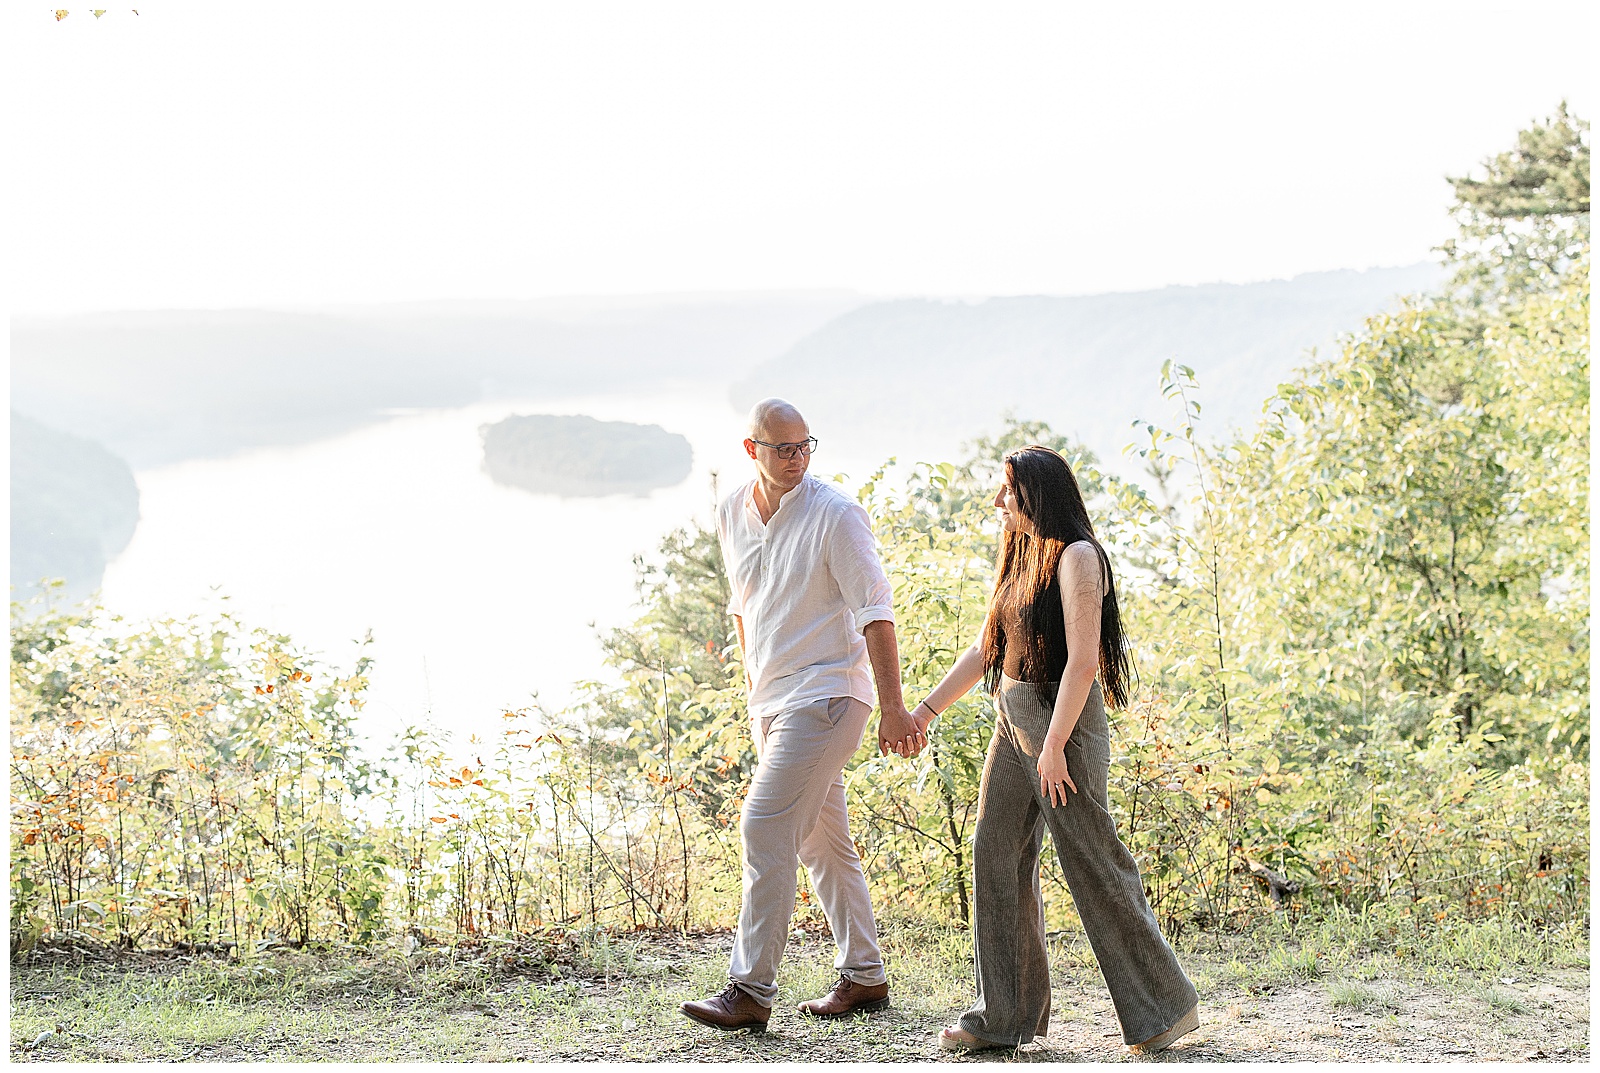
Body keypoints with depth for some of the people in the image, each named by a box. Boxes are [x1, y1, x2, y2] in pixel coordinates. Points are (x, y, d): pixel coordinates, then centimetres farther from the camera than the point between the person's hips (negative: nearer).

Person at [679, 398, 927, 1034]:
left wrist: (893, 708, -21)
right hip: (770, 701, 7)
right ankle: (864, 977, 23)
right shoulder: (732, 515, 7)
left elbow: (875, 613, -16)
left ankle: (751, 992, -12)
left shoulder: (834, 514, -13)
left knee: (764, 829, -15)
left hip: (826, 695, -7)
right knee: (822, 842, 13)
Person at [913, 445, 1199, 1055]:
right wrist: (923, 713, 16)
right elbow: (984, 651, 20)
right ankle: (1006, 1015, 13)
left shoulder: (1076, 558, -12)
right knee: (996, 856, 6)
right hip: (1012, 719, 9)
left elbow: (1083, 660, -18)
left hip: (1062, 721, -9)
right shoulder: (1022, 560, 15)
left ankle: (1164, 1005, 9)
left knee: (1093, 864, -4)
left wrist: (1054, 746, -21)